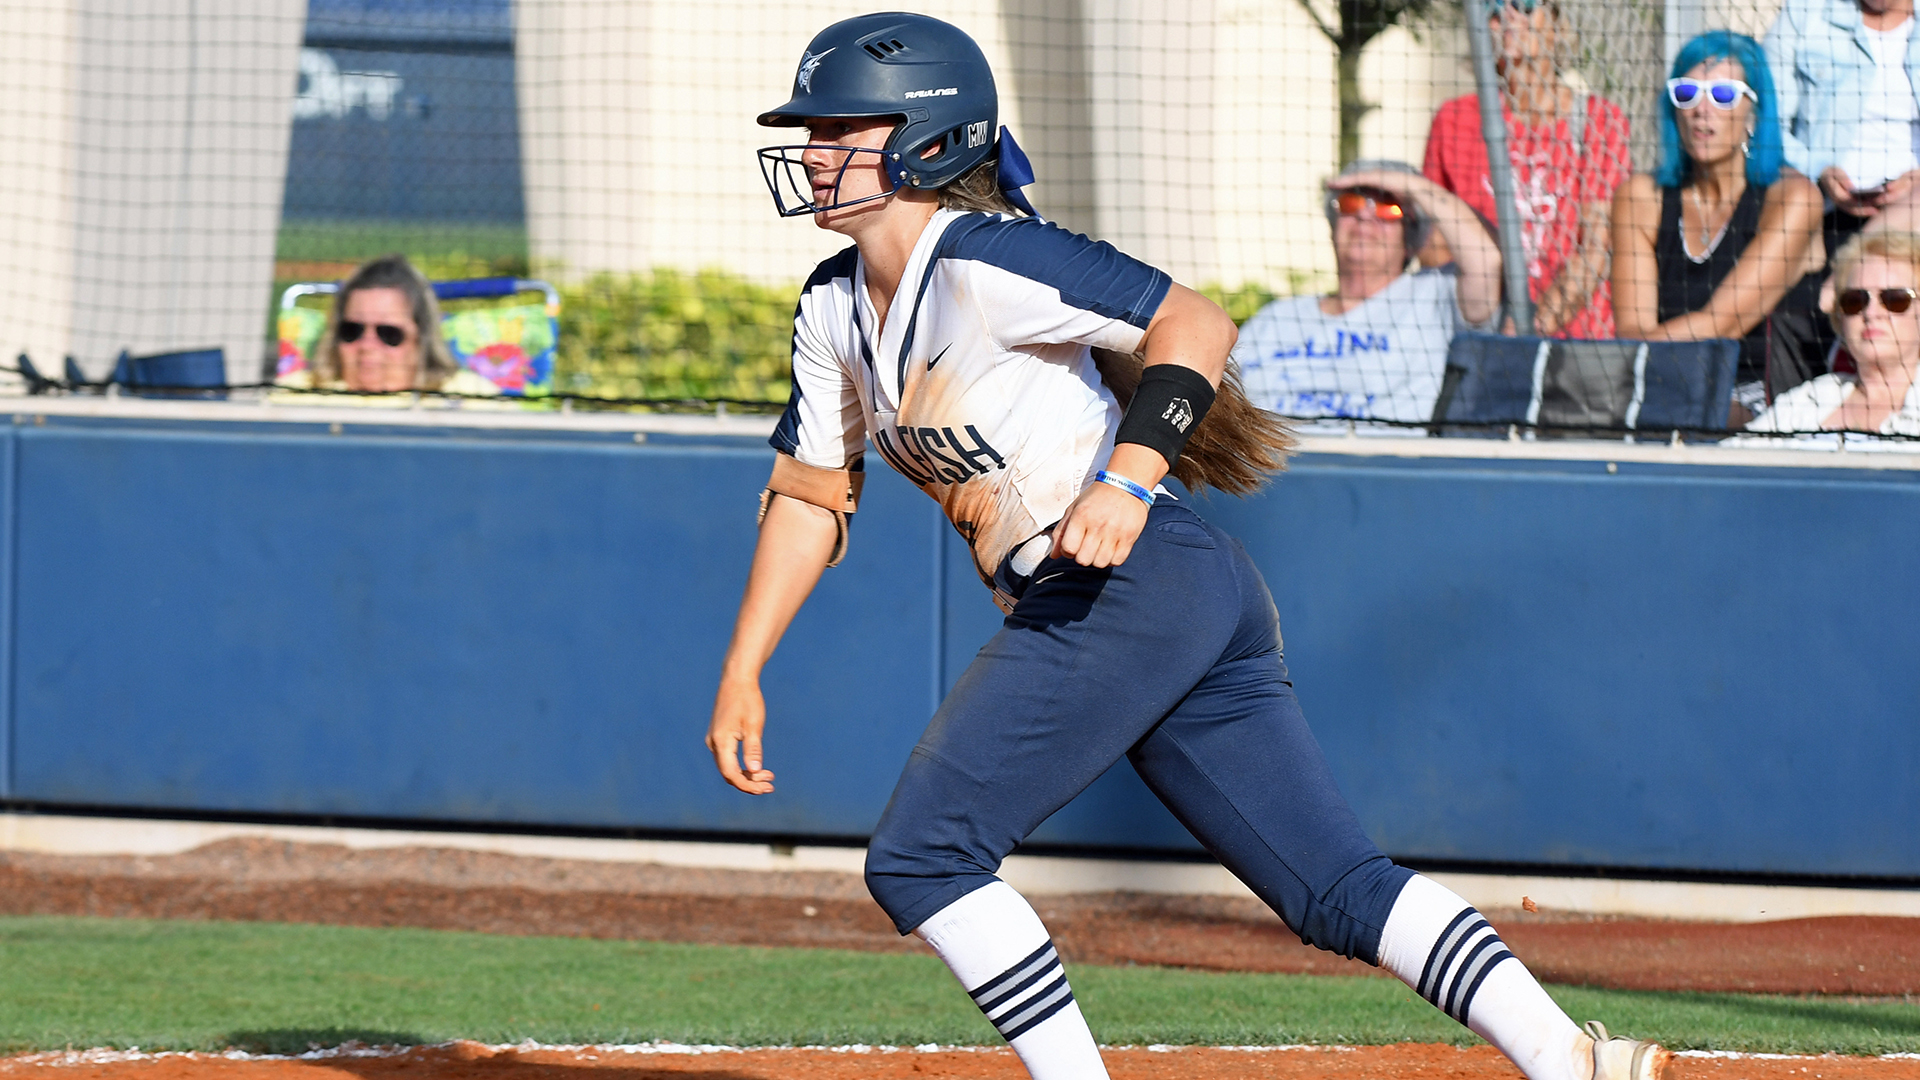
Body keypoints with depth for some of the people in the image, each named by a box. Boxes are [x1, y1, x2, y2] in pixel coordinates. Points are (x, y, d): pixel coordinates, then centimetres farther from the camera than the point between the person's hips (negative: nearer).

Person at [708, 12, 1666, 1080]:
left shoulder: (985, 261, -10)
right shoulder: (836, 311, 17)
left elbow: (1195, 321, -15)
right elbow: (810, 494, 24)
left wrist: (1129, 477, -27)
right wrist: (742, 672, 17)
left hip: (1140, 582, -9)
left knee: (920, 859, -8)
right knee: (1342, 888, 1)